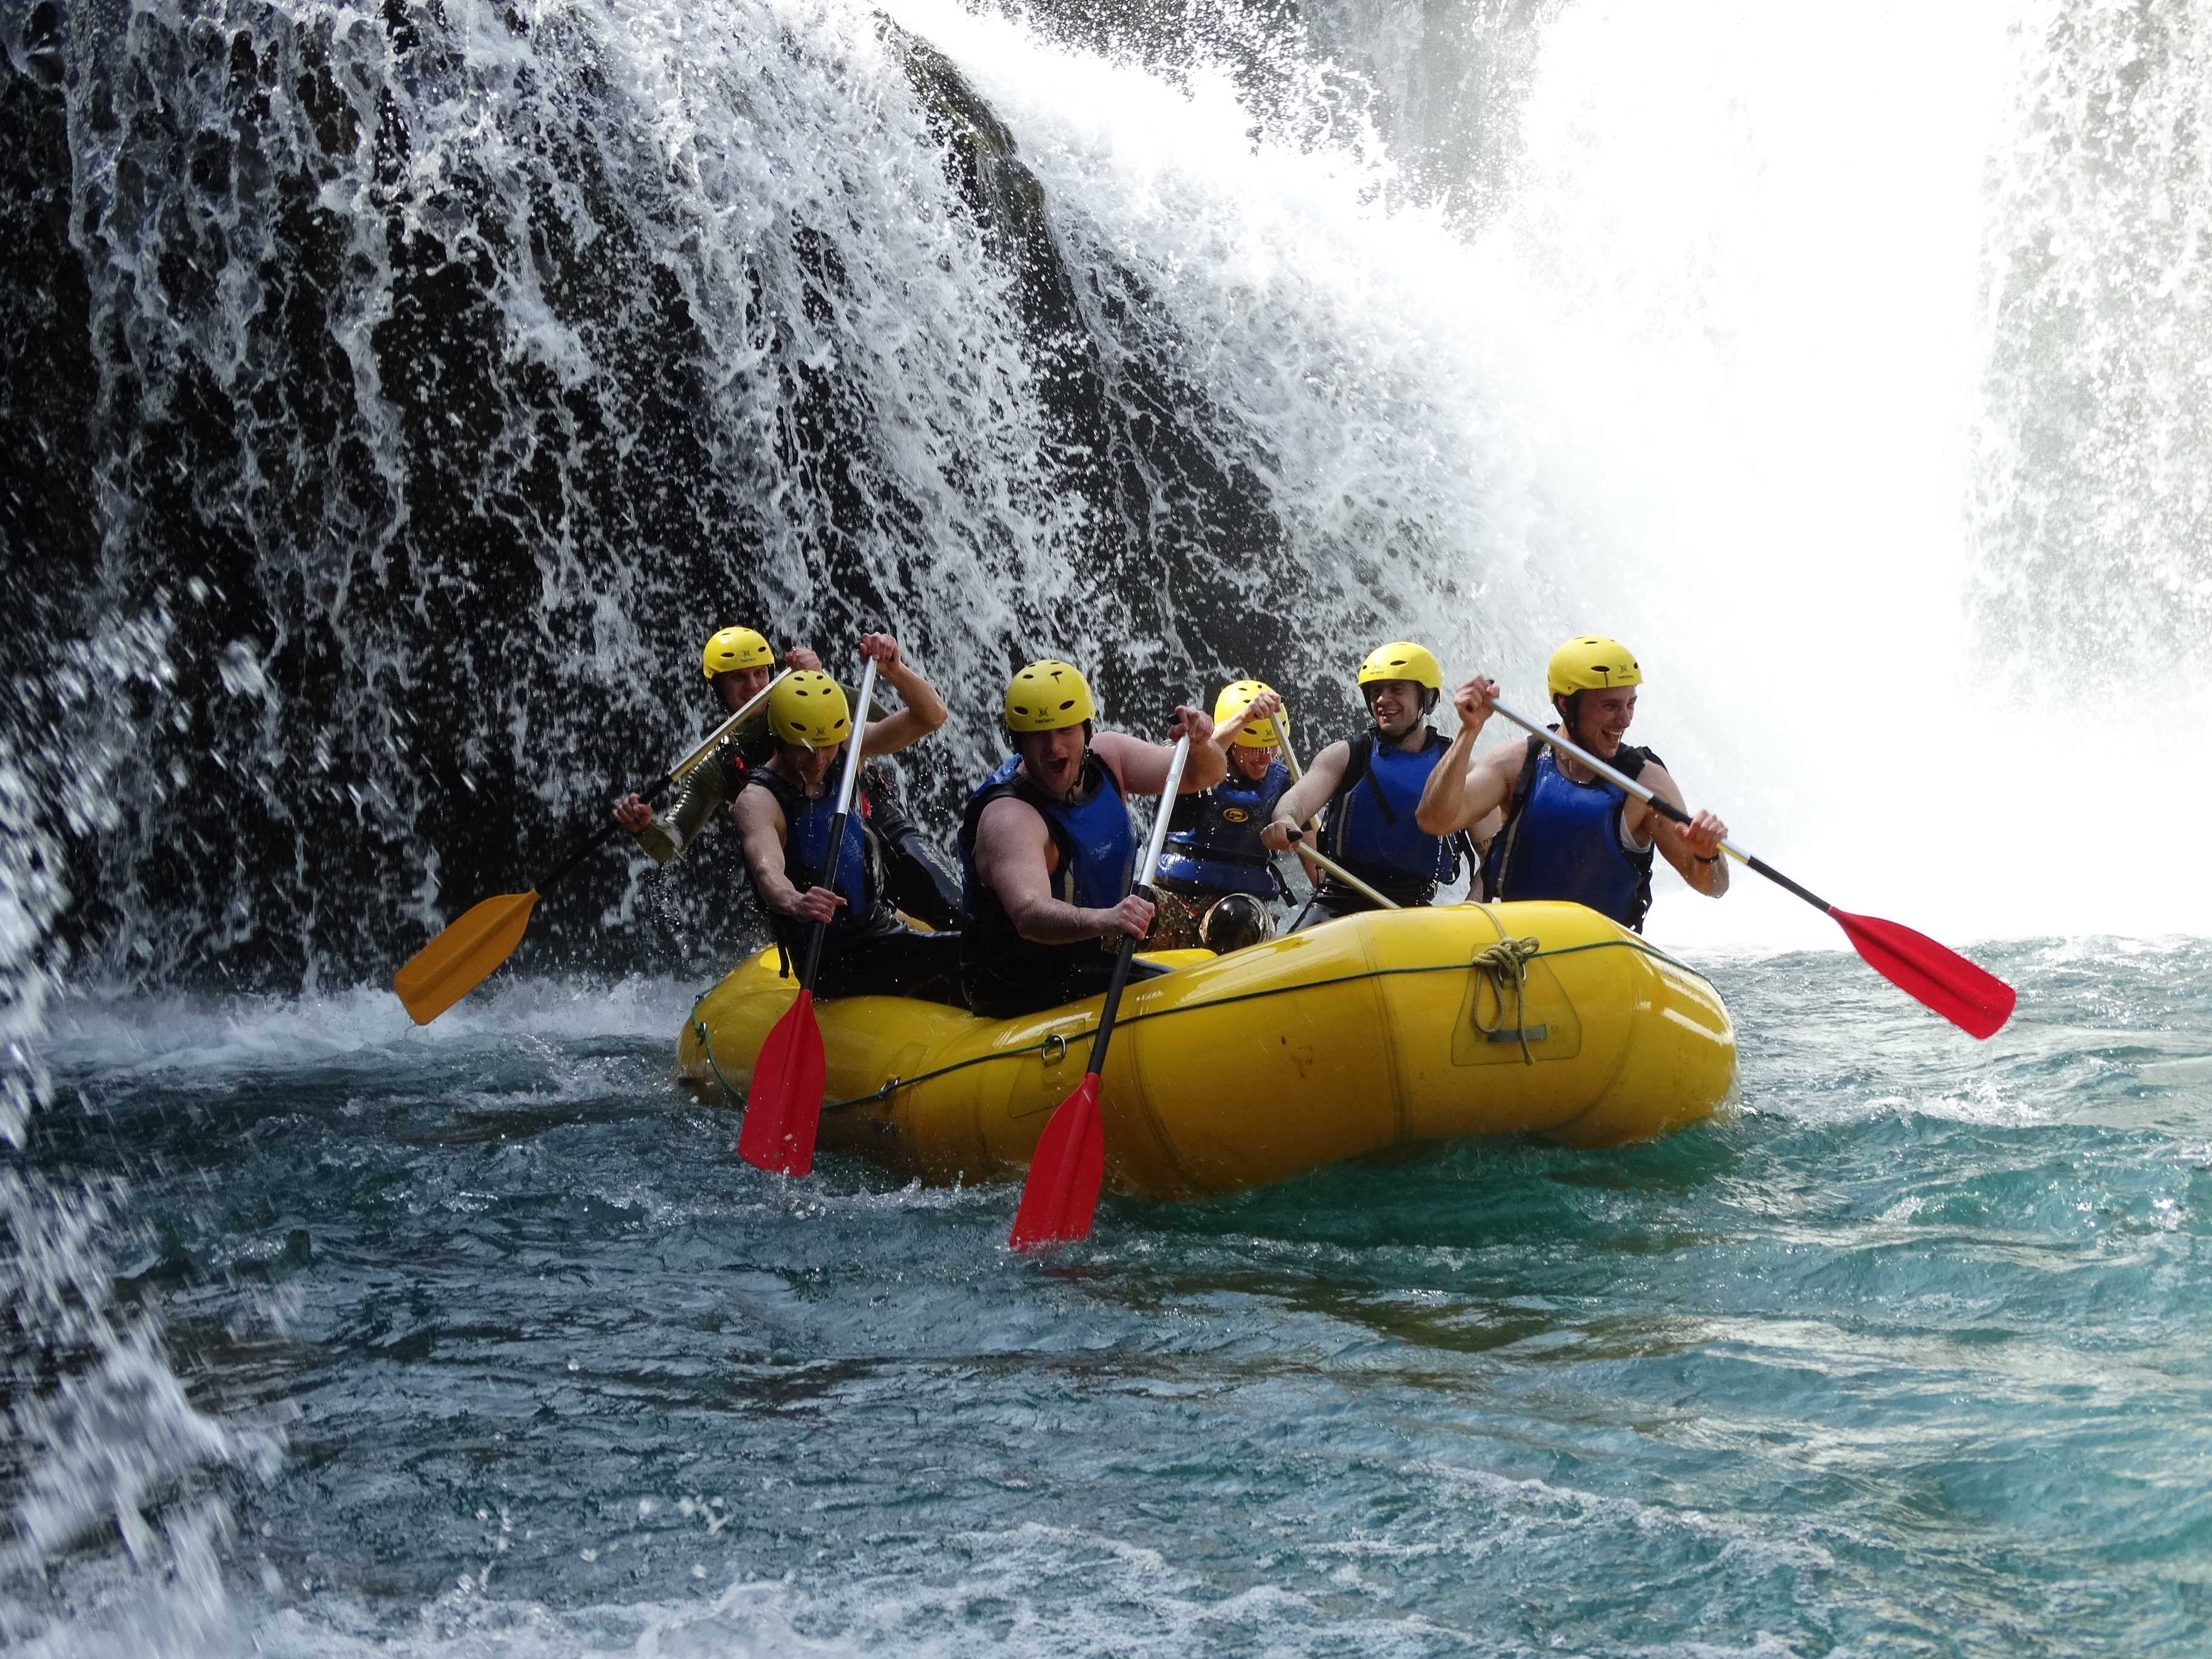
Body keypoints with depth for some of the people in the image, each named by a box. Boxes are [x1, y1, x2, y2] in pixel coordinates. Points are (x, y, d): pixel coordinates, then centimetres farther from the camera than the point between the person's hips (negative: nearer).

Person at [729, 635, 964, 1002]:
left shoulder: (845, 752, 3)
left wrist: (893, 669, -20)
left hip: (883, 932, 8)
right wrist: (794, 902, -59)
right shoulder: (758, 800, -16)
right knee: (957, 956, -26)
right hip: (834, 967, -7)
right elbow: (766, 869, -36)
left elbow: (931, 716, -1)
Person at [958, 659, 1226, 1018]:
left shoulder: (1106, 756, -1)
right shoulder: (1009, 817, -25)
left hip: (1089, 965, 8)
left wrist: (1199, 744, -21)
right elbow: (1028, 914, -42)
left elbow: (1203, 775, 4)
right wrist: (1101, 920, -61)